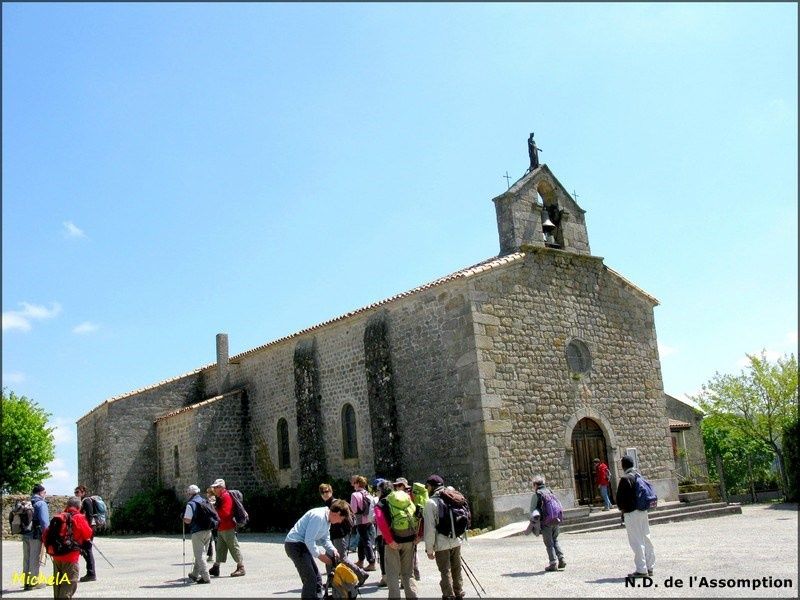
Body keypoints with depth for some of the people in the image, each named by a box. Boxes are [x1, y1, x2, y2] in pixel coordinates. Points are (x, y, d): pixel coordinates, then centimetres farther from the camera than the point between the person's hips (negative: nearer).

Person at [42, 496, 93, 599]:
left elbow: (45, 535, 8)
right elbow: (89, 535, 0)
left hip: (56, 556, 6)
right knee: (69, 585, -2)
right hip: (71, 557, -6)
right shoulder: (79, 518, -8)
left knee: (58, 584, 19)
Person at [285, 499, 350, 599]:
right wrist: (319, 555, -16)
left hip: (302, 545, 10)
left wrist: (333, 550, 1)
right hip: (295, 544, -10)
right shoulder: (318, 516, -23)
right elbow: (309, 540, -25)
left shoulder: (327, 519, 9)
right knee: (310, 580, -12)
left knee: (317, 578, 12)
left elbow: (325, 539, 19)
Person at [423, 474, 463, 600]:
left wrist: (429, 549, -8)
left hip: (442, 544, -6)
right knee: (457, 572, 16)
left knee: (446, 573, 1)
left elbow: (430, 528, -13)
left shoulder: (430, 502, -9)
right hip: (456, 542, 6)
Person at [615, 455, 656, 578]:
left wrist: (622, 509, 3)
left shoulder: (625, 479, -14)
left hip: (631, 513, -8)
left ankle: (641, 570, -2)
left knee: (636, 542, -4)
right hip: (643, 511, 8)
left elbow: (620, 497, -13)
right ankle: (650, 567, 18)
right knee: (646, 539, 12)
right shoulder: (639, 476, 9)